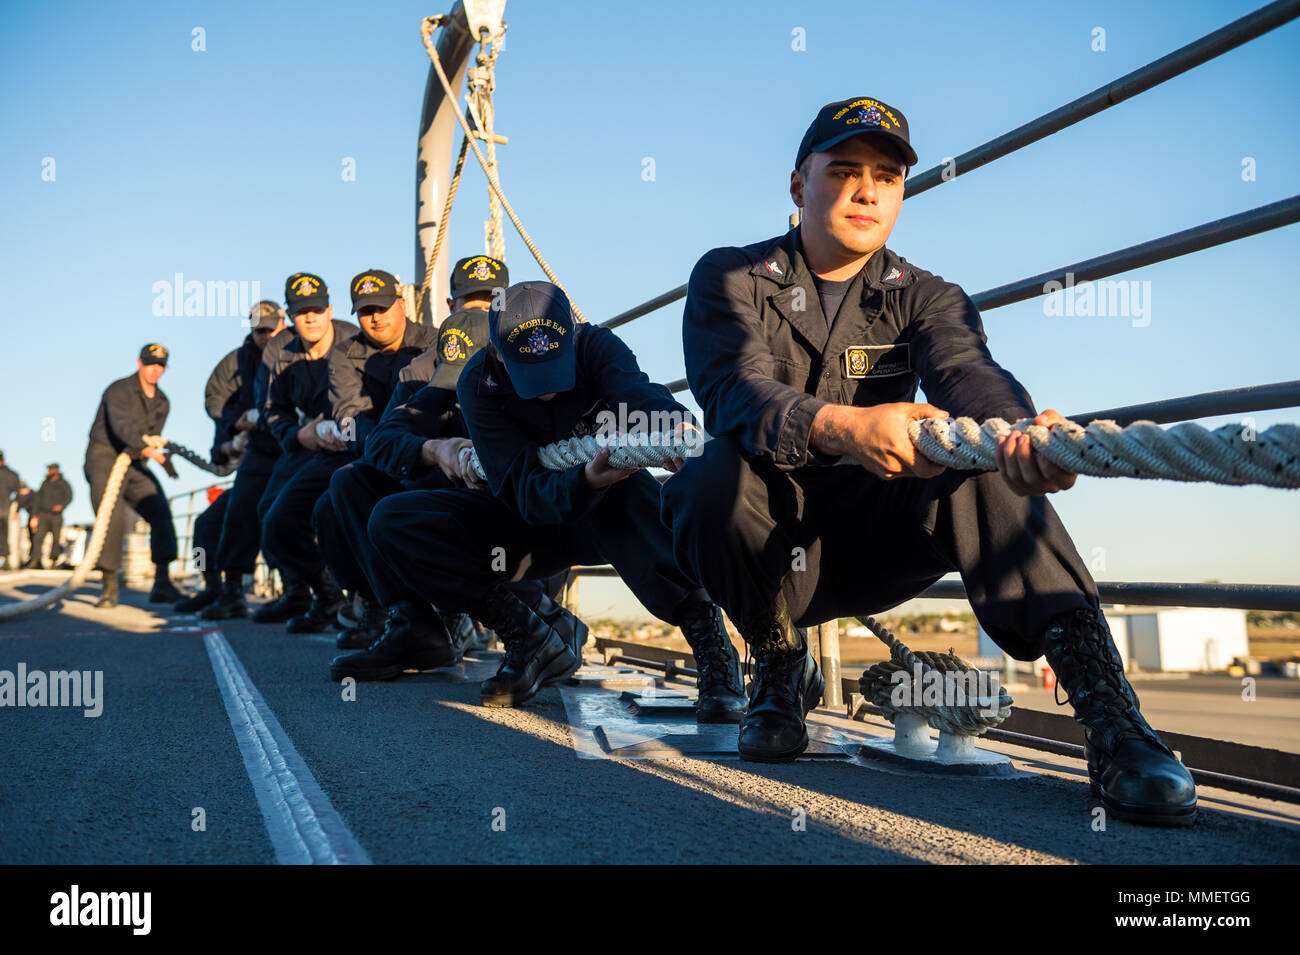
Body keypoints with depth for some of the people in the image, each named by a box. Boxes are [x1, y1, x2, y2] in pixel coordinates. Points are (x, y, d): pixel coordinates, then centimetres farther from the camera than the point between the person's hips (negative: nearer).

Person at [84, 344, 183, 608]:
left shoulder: (162, 403, 12)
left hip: (134, 465, 6)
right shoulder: (120, 390, -10)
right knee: (113, 518, -22)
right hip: (104, 459, -6)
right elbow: (121, 426, -27)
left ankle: (161, 583, -9)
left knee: (161, 513, -10)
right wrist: (148, 450, -41)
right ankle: (109, 587, -12)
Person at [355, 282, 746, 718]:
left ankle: (707, 637, -38)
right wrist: (585, 481, -49)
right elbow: (526, 491, -28)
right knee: (391, 520, -17)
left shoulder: (597, 347, -16)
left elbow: (639, 393, -39)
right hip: (532, 522, 2)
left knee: (623, 485, -39)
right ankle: (528, 637, -18)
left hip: (610, 519, -2)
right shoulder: (478, 384, -17)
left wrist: (672, 428, -64)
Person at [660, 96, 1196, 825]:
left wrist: (1020, 432, -44)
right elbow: (735, 391, -22)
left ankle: (1105, 706, -36)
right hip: (769, 539, -1)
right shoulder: (730, 278, -1)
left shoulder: (926, 298, 6)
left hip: (873, 545, 1)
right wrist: (841, 426, -45)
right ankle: (782, 669, -8)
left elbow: (967, 372, -18)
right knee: (717, 473, -34)